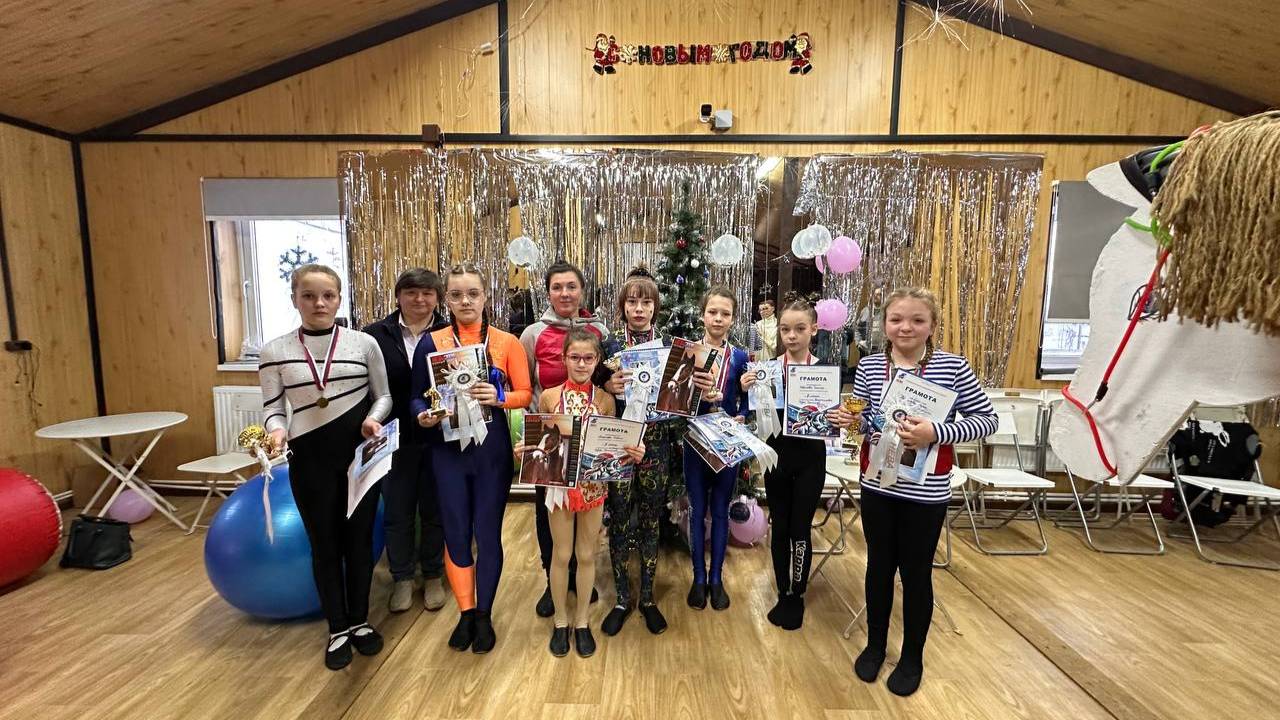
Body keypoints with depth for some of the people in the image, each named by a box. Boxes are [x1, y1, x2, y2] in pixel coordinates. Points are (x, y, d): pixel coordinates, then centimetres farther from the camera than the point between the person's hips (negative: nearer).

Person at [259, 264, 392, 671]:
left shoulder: (364, 343, -2)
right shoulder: (274, 352, 0)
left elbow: (384, 395, 4)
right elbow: (272, 409, 2)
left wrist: (373, 419, -15)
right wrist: (277, 431, -19)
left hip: (359, 453, 0)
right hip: (310, 458, 0)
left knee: (359, 537, 11)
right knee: (324, 543, 11)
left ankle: (359, 620, 31)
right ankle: (337, 628, 29)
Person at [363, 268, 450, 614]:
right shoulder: (376, 334, -2)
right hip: (394, 440, 1)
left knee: (434, 510, 13)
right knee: (397, 512, 13)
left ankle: (433, 576, 32)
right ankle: (402, 578, 32)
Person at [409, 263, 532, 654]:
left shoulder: (506, 341, -3)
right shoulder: (431, 342, 0)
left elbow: (526, 393, -3)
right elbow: (417, 395, 3)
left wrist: (499, 396, -21)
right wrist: (423, 414, -17)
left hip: (491, 449, -1)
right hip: (448, 448, 1)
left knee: (488, 534, 9)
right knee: (455, 534, 11)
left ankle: (484, 615, 30)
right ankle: (465, 613, 32)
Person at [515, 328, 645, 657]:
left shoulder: (605, 400, -4)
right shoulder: (549, 396, -5)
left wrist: (633, 453, -18)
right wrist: (524, 450, -18)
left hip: (594, 485, 1)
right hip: (560, 484, 0)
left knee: (587, 555, 14)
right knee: (561, 555, 13)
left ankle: (582, 621, 34)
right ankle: (561, 621, 35)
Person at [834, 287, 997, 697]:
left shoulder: (953, 366, -9)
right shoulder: (869, 366, -1)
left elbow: (987, 420, -7)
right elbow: (864, 423, 6)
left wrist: (936, 433, -22)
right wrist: (847, 421, -17)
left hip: (926, 491, -2)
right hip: (877, 485, 3)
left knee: (916, 572, 12)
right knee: (879, 566, 17)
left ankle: (912, 657, 34)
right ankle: (875, 644, 37)